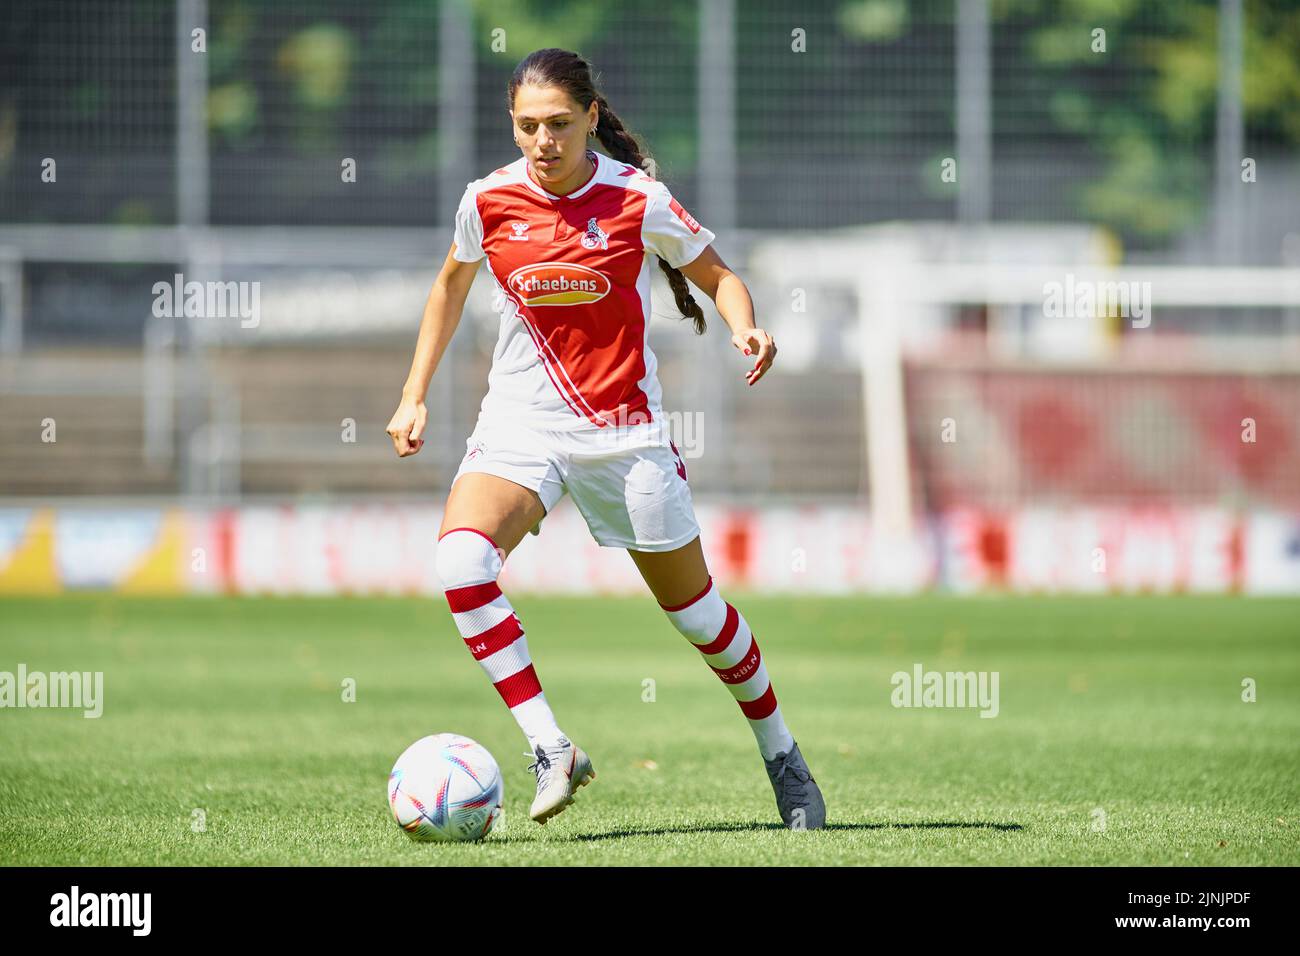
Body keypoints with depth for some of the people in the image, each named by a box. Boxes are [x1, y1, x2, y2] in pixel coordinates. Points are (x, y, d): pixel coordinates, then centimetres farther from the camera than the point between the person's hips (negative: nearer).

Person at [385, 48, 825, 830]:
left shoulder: (638, 200, -10)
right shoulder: (490, 200, -4)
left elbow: (719, 276, 3)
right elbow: (452, 284, 16)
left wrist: (746, 327, -19)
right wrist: (415, 396, 13)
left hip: (625, 430, -1)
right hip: (522, 420, 1)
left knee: (693, 606, 8)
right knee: (460, 555, -28)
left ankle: (782, 756, 32)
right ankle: (551, 750, -26)